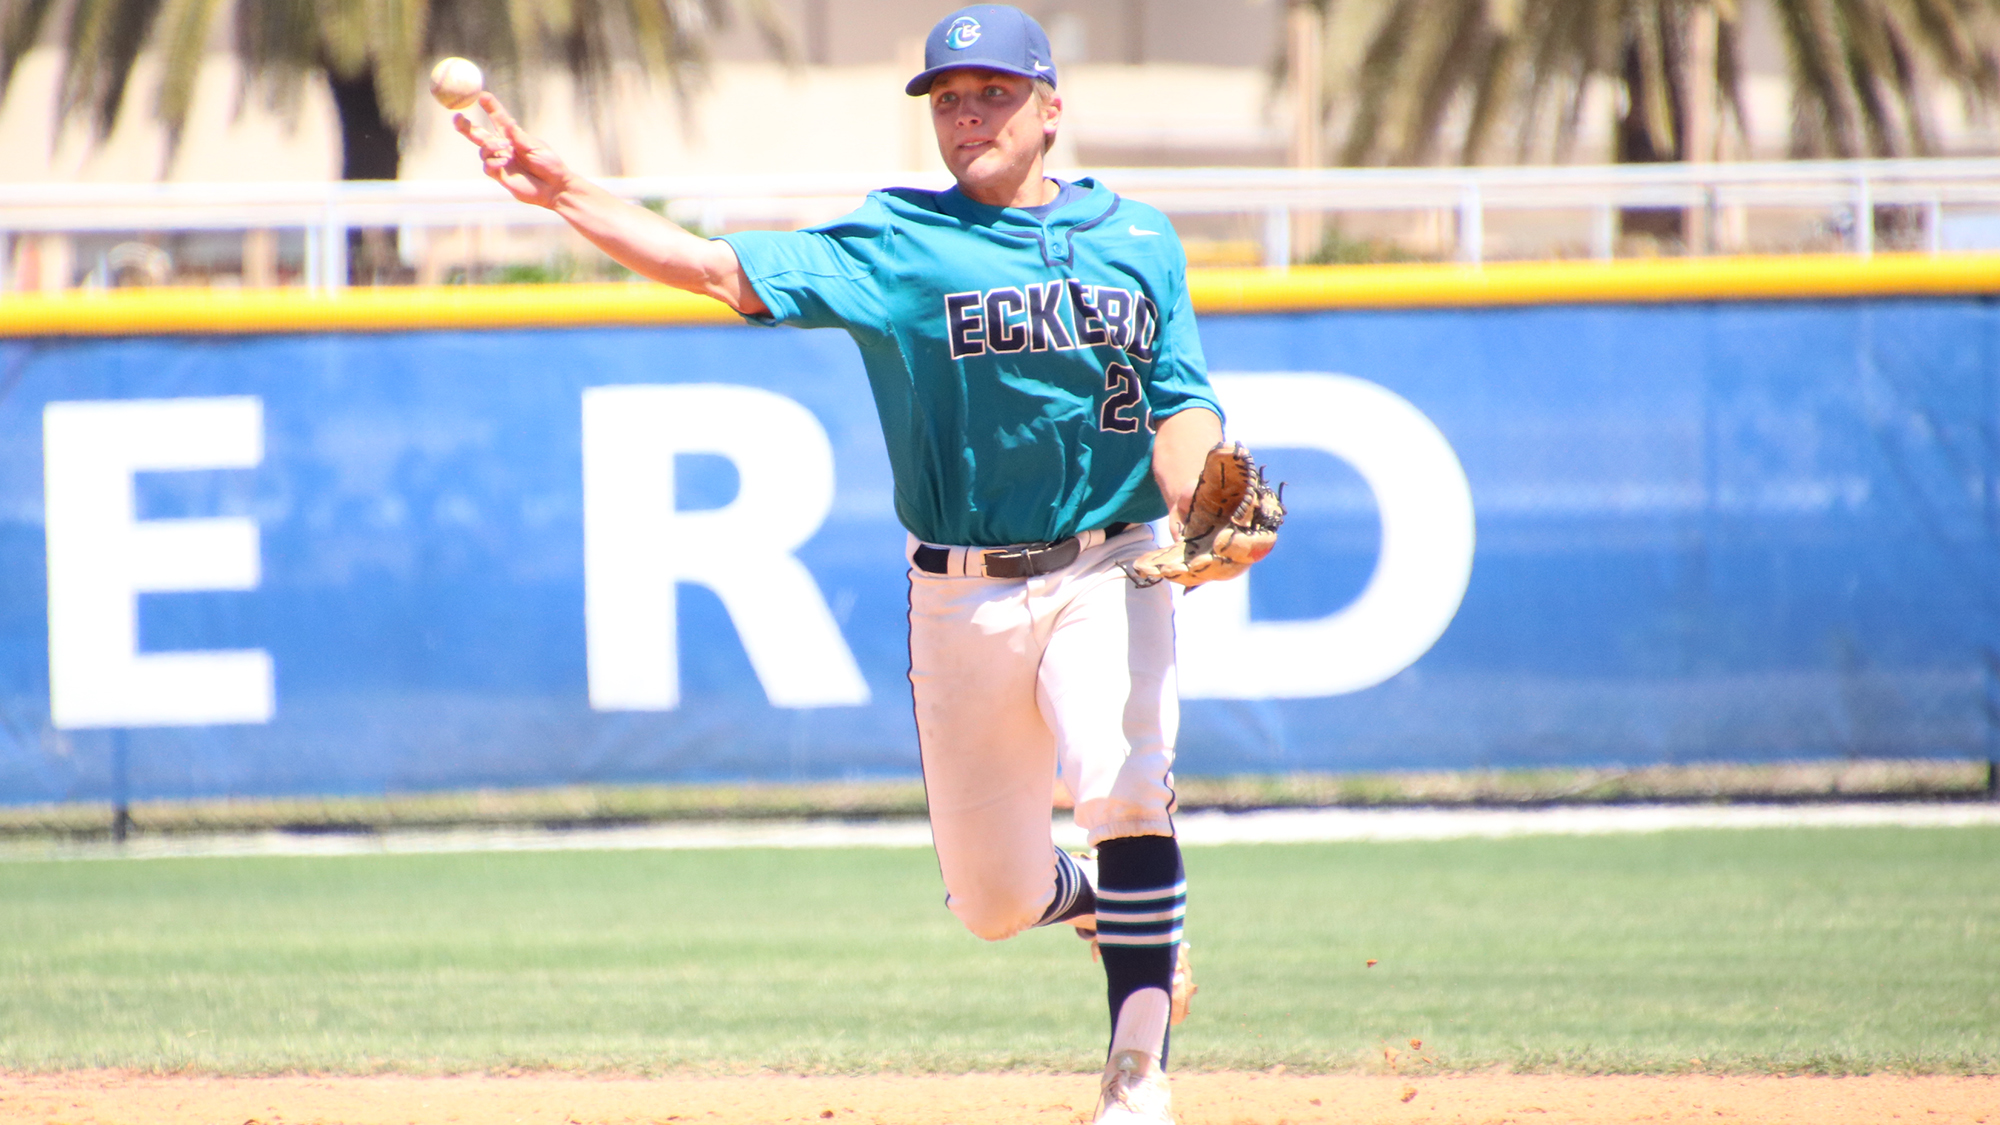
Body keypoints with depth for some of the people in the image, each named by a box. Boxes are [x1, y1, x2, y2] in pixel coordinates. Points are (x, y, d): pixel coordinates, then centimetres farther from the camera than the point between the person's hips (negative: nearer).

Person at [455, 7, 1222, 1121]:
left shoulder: (1138, 239, 6)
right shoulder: (897, 242, 1)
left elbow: (1183, 408, 1)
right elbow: (723, 268, -8)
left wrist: (1199, 508, -22)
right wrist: (563, 193, -19)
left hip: (1105, 574, -1)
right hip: (960, 599, 1)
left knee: (1128, 788, -27)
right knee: (993, 901, 6)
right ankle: (1097, 901, 41)